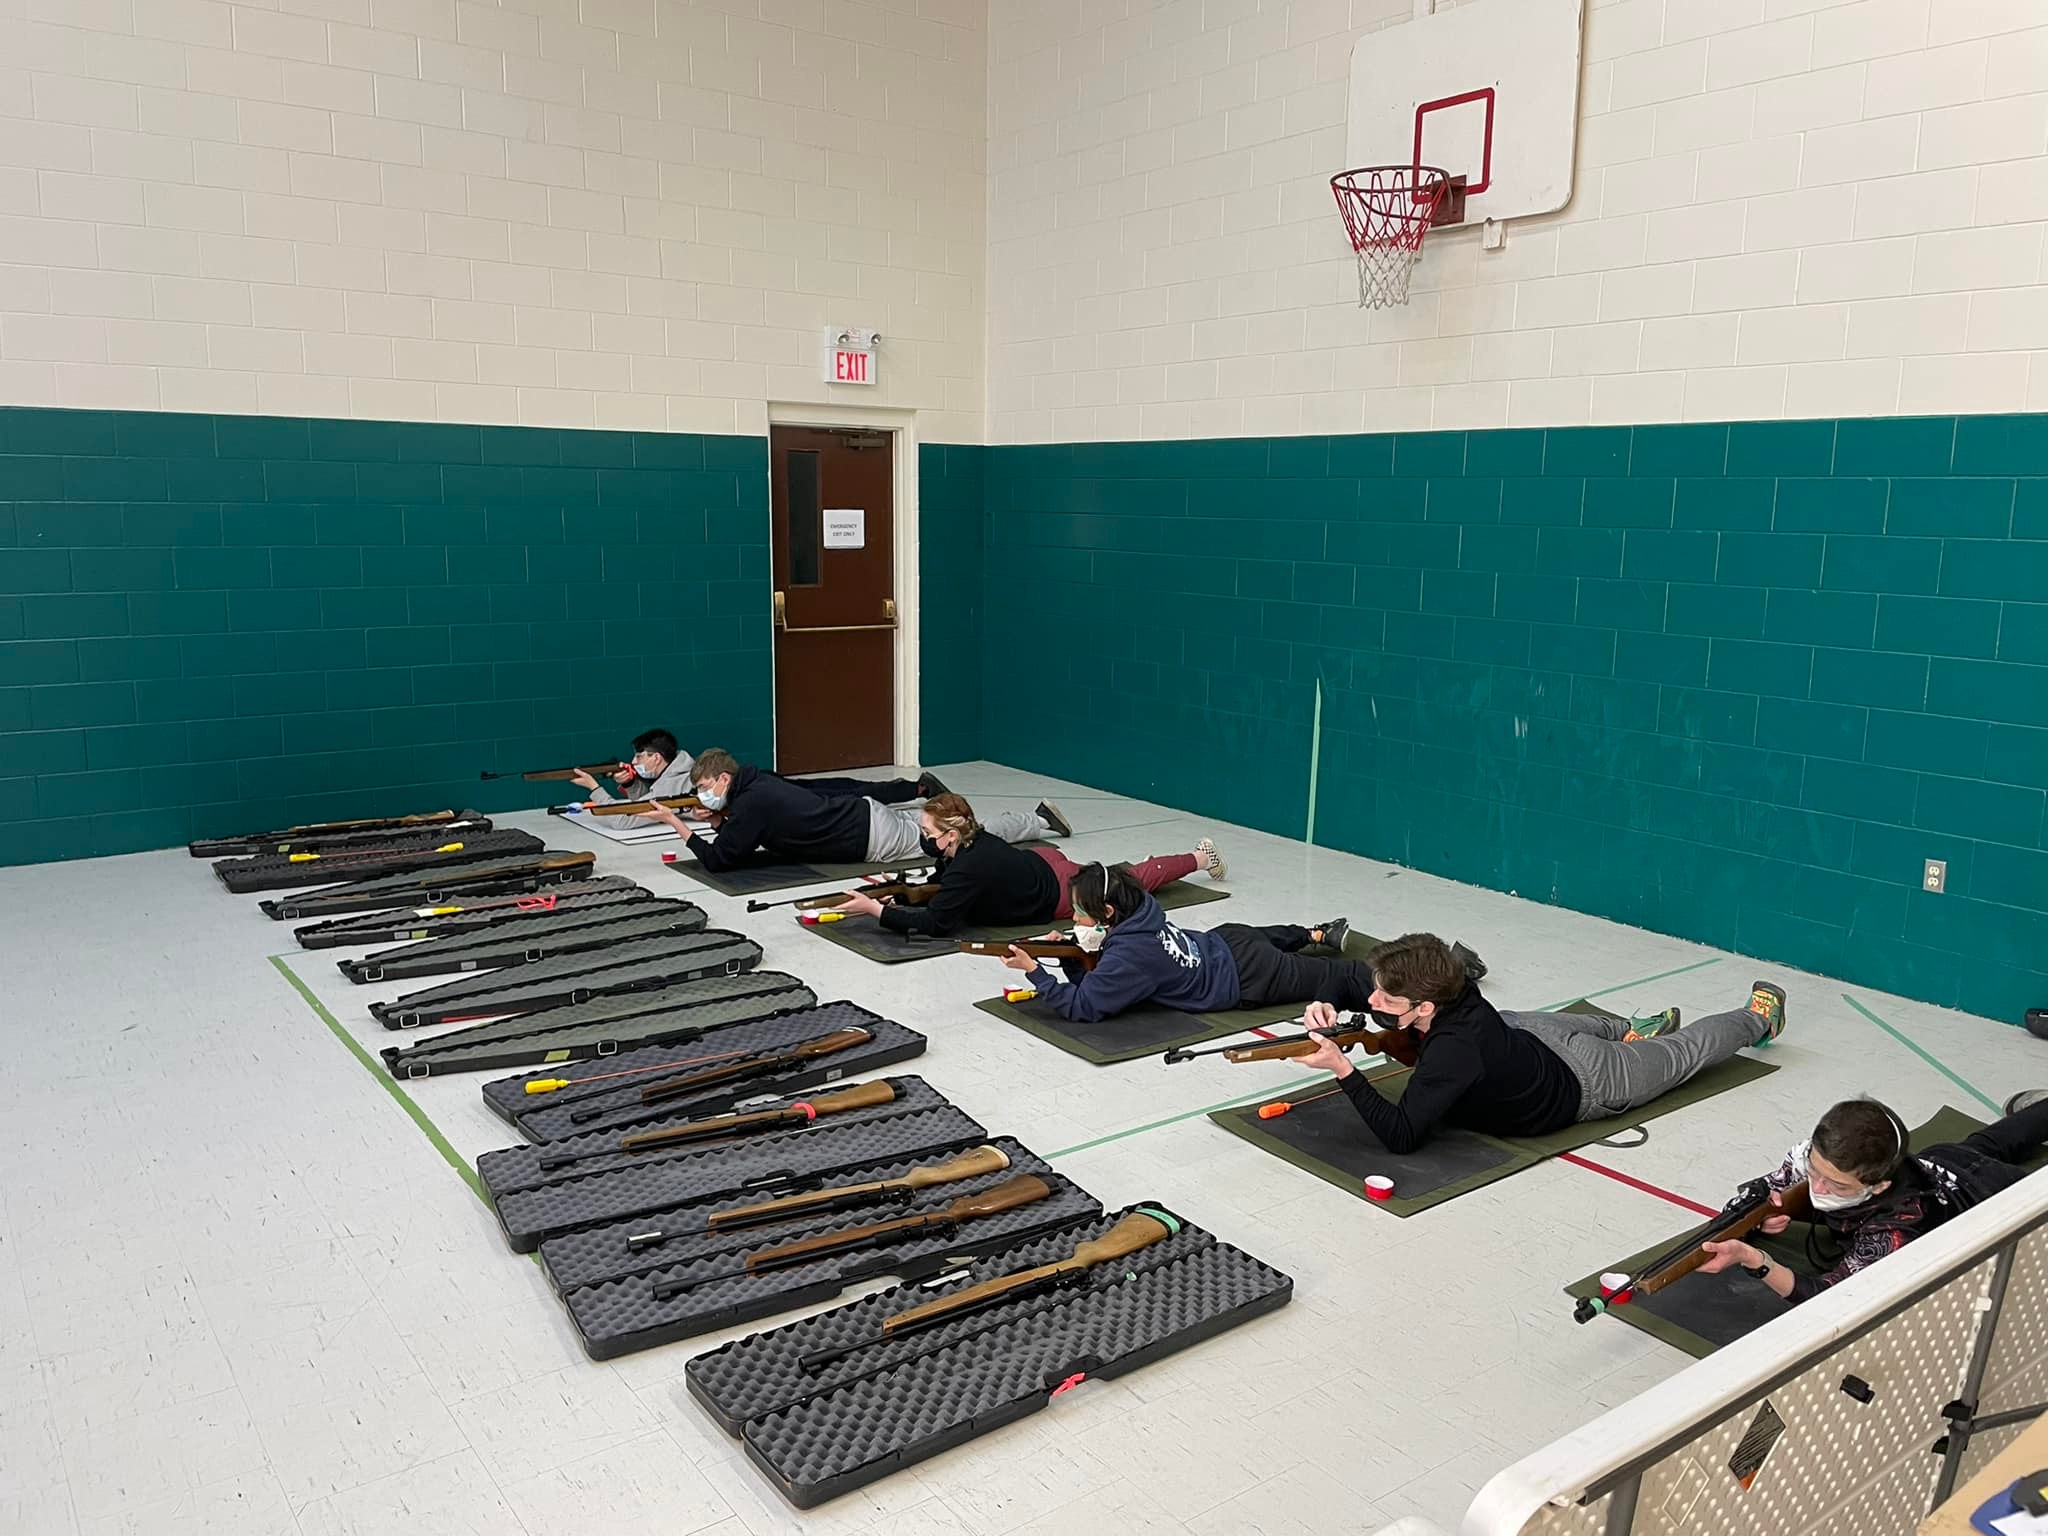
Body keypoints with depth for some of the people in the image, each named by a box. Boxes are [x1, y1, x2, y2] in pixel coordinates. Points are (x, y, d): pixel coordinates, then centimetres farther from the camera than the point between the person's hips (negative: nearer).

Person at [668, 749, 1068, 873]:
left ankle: (1039, 821, 18)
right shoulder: (755, 781, 4)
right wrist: (724, 820, 2)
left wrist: (681, 827, -16)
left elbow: (717, 860, -22)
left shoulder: (750, 802, -21)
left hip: (875, 838, -7)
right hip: (864, 815, 7)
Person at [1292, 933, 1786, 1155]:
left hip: (1588, 1082, -4)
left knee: (1684, 1051, 24)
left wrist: (1342, 1068, -53)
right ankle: (1637, 1028, 60)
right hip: (1543, 1041, 4)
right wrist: (1332, 1025, -34)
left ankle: (1757, 1017, 50)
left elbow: (1403, 1135, -47)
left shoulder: (1453, 1049, -45)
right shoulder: (1452, 998, -26)